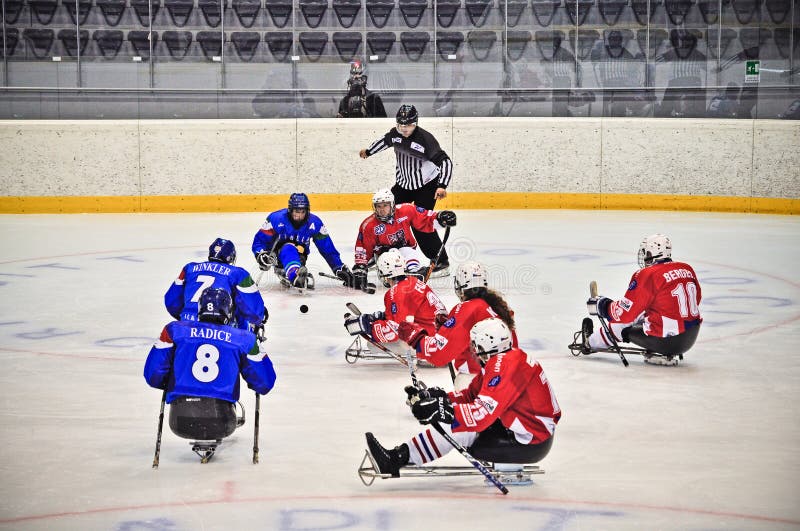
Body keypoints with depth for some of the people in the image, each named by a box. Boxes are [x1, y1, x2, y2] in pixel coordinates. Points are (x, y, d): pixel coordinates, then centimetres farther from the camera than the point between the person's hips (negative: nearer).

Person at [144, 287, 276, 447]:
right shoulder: (243, 340, 8)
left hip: (181, 421, 0)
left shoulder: (174, 331, 8)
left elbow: (152, 376, 7)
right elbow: (264, 385, 13)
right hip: (220, 421, 1)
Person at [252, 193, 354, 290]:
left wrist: (340, 268, -6)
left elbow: (328, 248, -4)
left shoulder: (314, 222, -10)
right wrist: (261, 256, -33)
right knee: (289, 249, -40)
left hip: (299, 256, 5)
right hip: (278, 254, -5)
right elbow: (259, 241, -14)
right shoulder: (276, 219, -18)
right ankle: (295, 276, -68)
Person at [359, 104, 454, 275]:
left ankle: (441, 262, -8)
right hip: (404, 184, 7)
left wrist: (442, 186, -42)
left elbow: (445, 162, -30)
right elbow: (385, 140, 19)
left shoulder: (425, 139, -26)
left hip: (426, 185, -7)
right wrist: (368, 151, 35)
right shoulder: (395, 134, -6)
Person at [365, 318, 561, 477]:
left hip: (528, 442, -10)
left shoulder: (505, 365, -21)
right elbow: (471, 395, 14)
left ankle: (398, 458, -12)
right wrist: (436, 398, 3)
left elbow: (484, 413, -30)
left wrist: (442, 411, -32)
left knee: (458, 426, -17)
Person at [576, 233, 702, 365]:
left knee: (620, 325, 14)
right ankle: (669, 353, 23)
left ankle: (591, 343, 38)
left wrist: (601, 305, 7)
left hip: (664, 340, -6)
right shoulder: (687, 269, 5)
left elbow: (624, 314, -11)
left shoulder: (647, 276, -13)